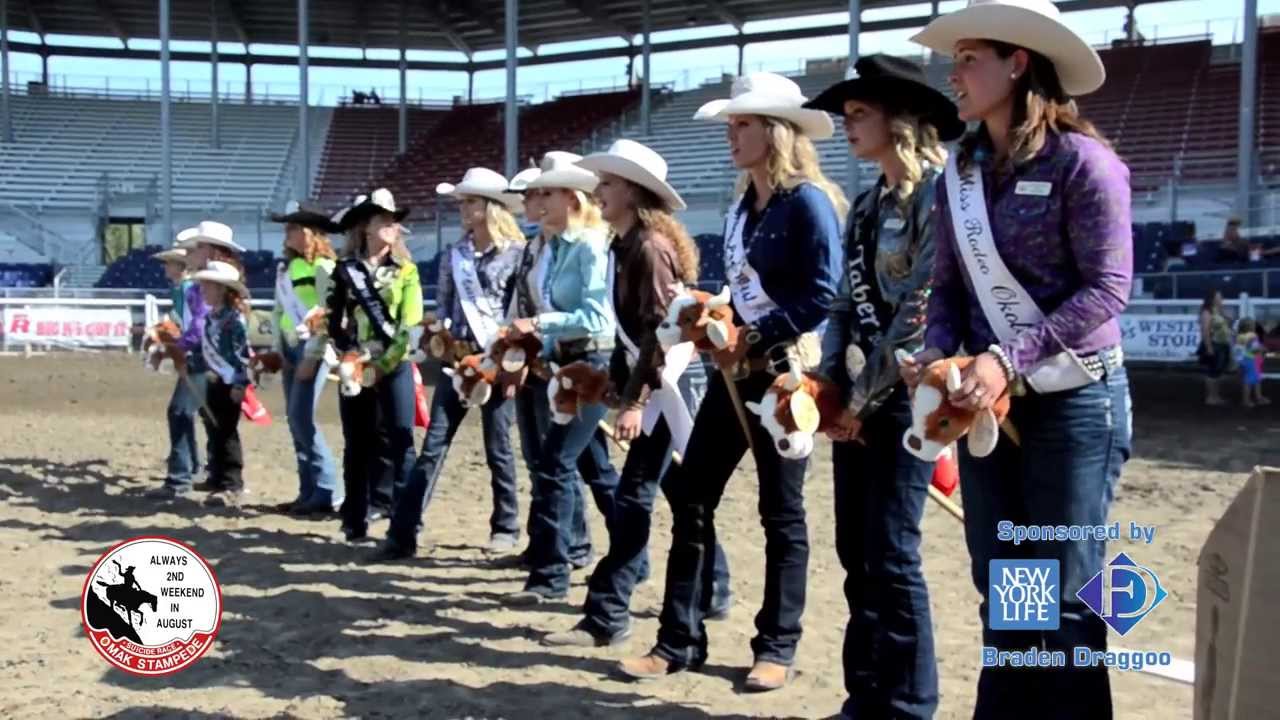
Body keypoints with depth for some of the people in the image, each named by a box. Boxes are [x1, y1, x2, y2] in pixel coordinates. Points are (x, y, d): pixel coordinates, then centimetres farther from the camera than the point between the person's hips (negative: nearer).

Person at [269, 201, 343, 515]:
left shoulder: (324, 267, -9)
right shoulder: (285, 267, 14)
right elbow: (280, 310, 18)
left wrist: (311, 356, -17)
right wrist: (278, 348, 9)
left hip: (312, 349, -8)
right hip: (290, 348, 8)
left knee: (302, 418, -13)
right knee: (294, 419, 6)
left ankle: (327, 491, -5)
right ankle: (309, 491, 12)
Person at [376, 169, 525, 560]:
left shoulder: (516, 253, -3)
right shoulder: (453, 255, 10)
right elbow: (442, 307, 13)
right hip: (456, 358, 4)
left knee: (497, 448, 6)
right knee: (432, 446, 0)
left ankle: (506, 526, 21)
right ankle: (403, 531, 0)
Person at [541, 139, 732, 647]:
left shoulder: (650, 246, -16)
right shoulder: (625, 246, 12)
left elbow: (661, 329, -21)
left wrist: (635, 401, -23)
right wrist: (615, 384, 13)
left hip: (670, 380, -10)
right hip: (654, 379, 10)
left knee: (633, 496, -8)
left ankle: (607, 617, -4)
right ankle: (712, 590, 31)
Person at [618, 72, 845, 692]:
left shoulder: (809, 200, -11)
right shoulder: (742, 207, 14)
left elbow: (822, 294, -19)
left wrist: (753, 335, -19)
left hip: (786, 372, -8)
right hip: (735, 369, 8)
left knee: (780, 510, 4)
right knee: (689, 494, 5)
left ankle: (777, 647, 17)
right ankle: (680, 640, 14)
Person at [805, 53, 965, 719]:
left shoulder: (938, 193, -10)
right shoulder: (866, 205, 16)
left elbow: (921, 310, -16)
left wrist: (865, 396, -12)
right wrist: (833, 386, 2)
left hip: (904, 397, -8)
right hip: (855, 402, 8)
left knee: (891, 557, -5)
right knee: (856, 553, 11)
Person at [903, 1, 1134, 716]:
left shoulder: (1081, 159, -12)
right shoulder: (960, 170, 6)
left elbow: (1108, 288, -16)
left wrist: (1008, 358, -24)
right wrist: (938, 352, -10)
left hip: (1073, 402, -6)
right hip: (987, 404, 6)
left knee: (1064, 599, 2)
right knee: (999, 591, 13)